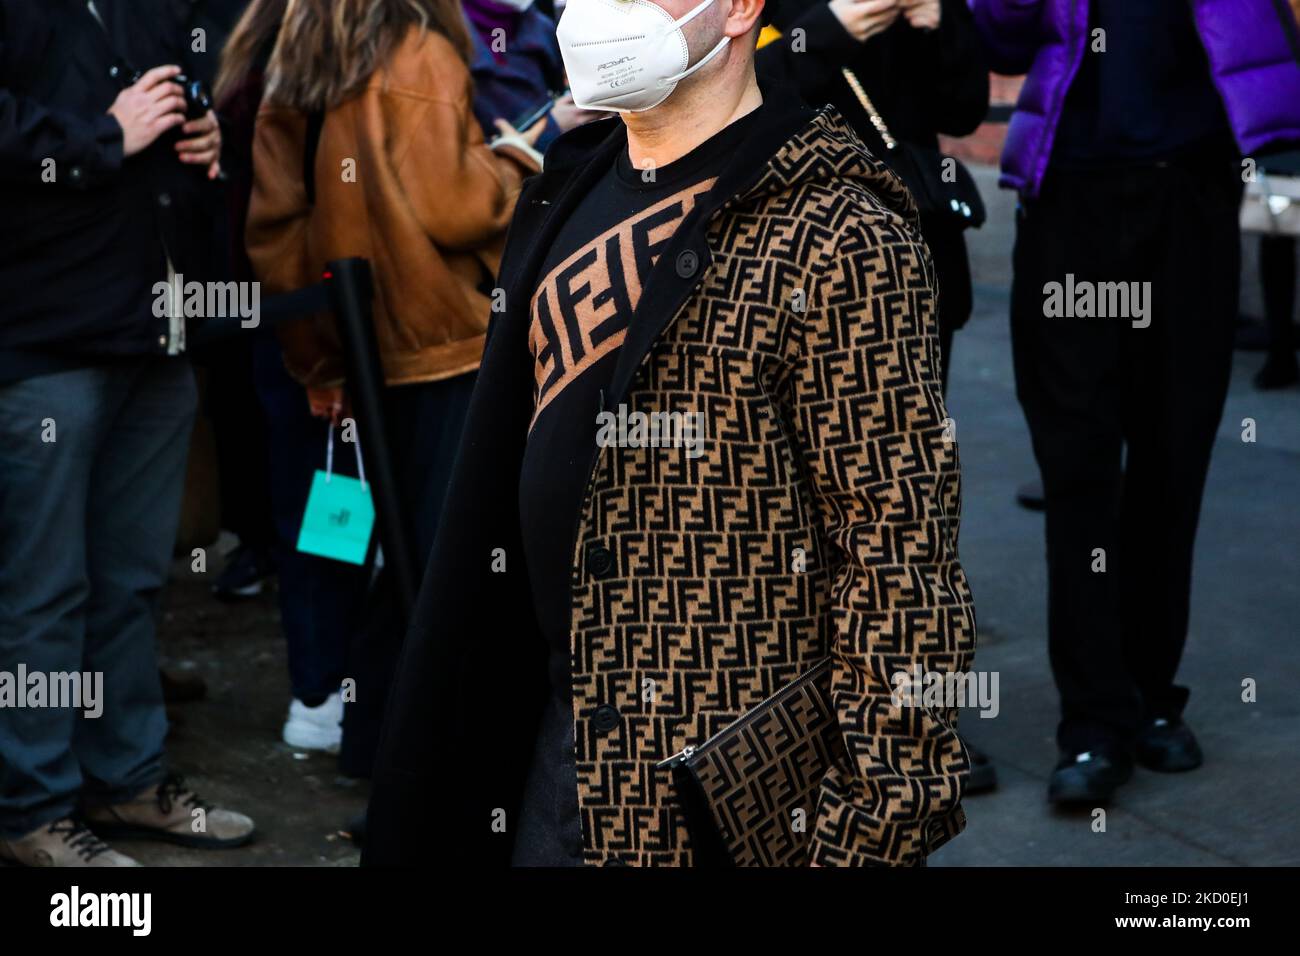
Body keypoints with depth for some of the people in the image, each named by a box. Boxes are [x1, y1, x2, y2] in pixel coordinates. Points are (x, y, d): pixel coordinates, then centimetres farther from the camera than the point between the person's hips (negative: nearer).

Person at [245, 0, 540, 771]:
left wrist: (319, 360, 13)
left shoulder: (297, 64, 9)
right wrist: (511, 166, 1)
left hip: (363, 350, 7)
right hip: (445, 343, -7)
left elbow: (274, 228, 9)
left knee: (401, 547, 18)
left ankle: (374, 737, 24)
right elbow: (447, 207, -19)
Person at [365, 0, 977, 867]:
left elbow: (899, 546, -20)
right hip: (560, 736, 8)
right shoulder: (574, 188, 8)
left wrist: (877, 817, -21)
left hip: (739, 781, -7)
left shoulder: (837, 242, -17)